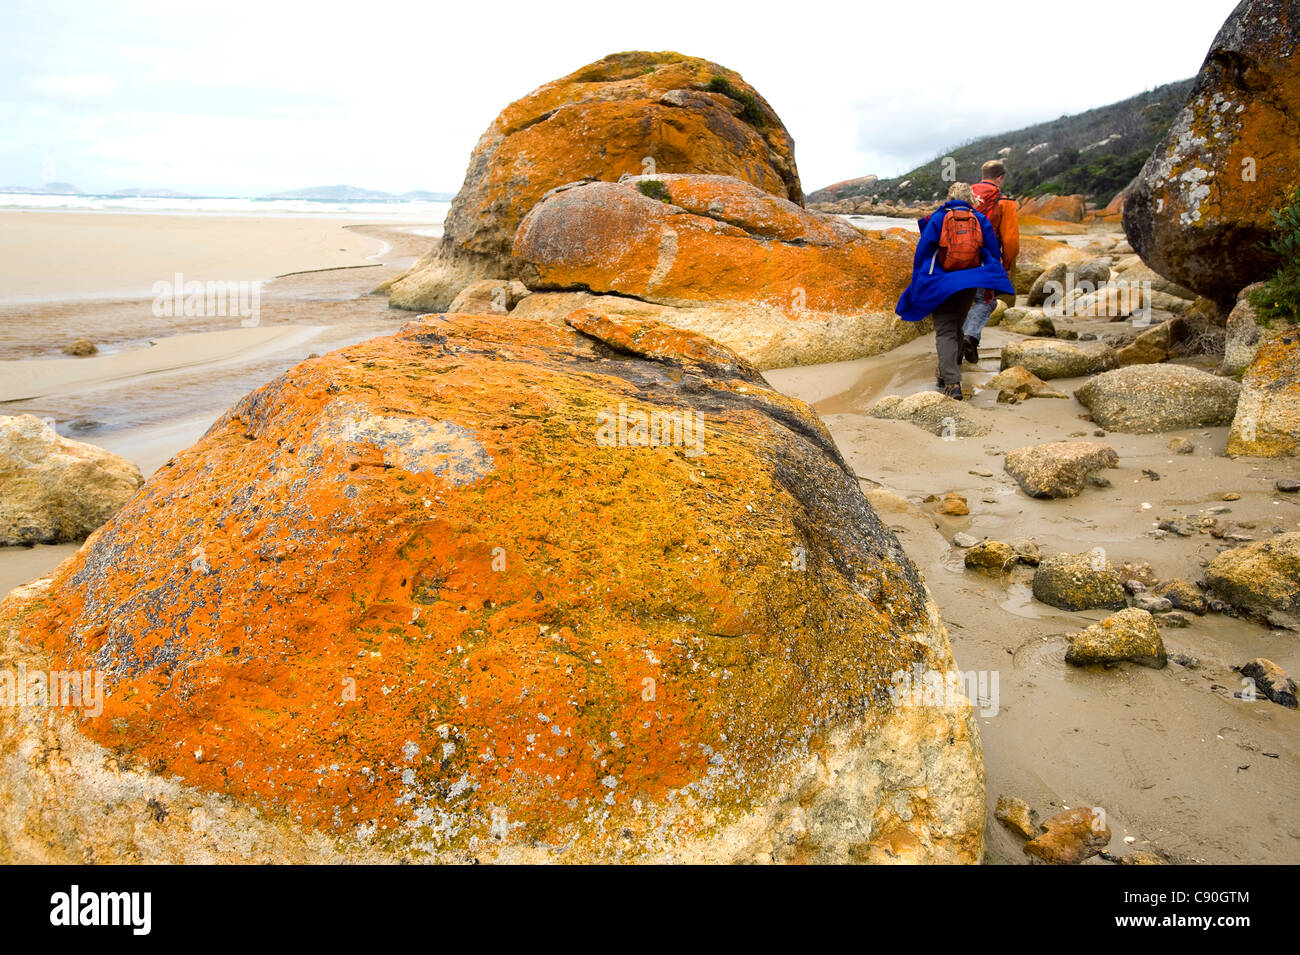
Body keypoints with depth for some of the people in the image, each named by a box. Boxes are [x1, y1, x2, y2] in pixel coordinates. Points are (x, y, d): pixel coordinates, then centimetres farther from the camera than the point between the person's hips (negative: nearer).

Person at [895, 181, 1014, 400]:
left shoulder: (937, 219, 1)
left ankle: (952, 382, -21)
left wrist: (917, 283, 8)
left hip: (941, 285, -3)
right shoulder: (981, 220, 7)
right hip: (969, 284, 3)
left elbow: (921, 252, 1)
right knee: (957, 328, 20)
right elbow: (994, 253, 9)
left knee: (945, 331, -5)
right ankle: (947, 375, 29)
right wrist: (990, 287, 15)